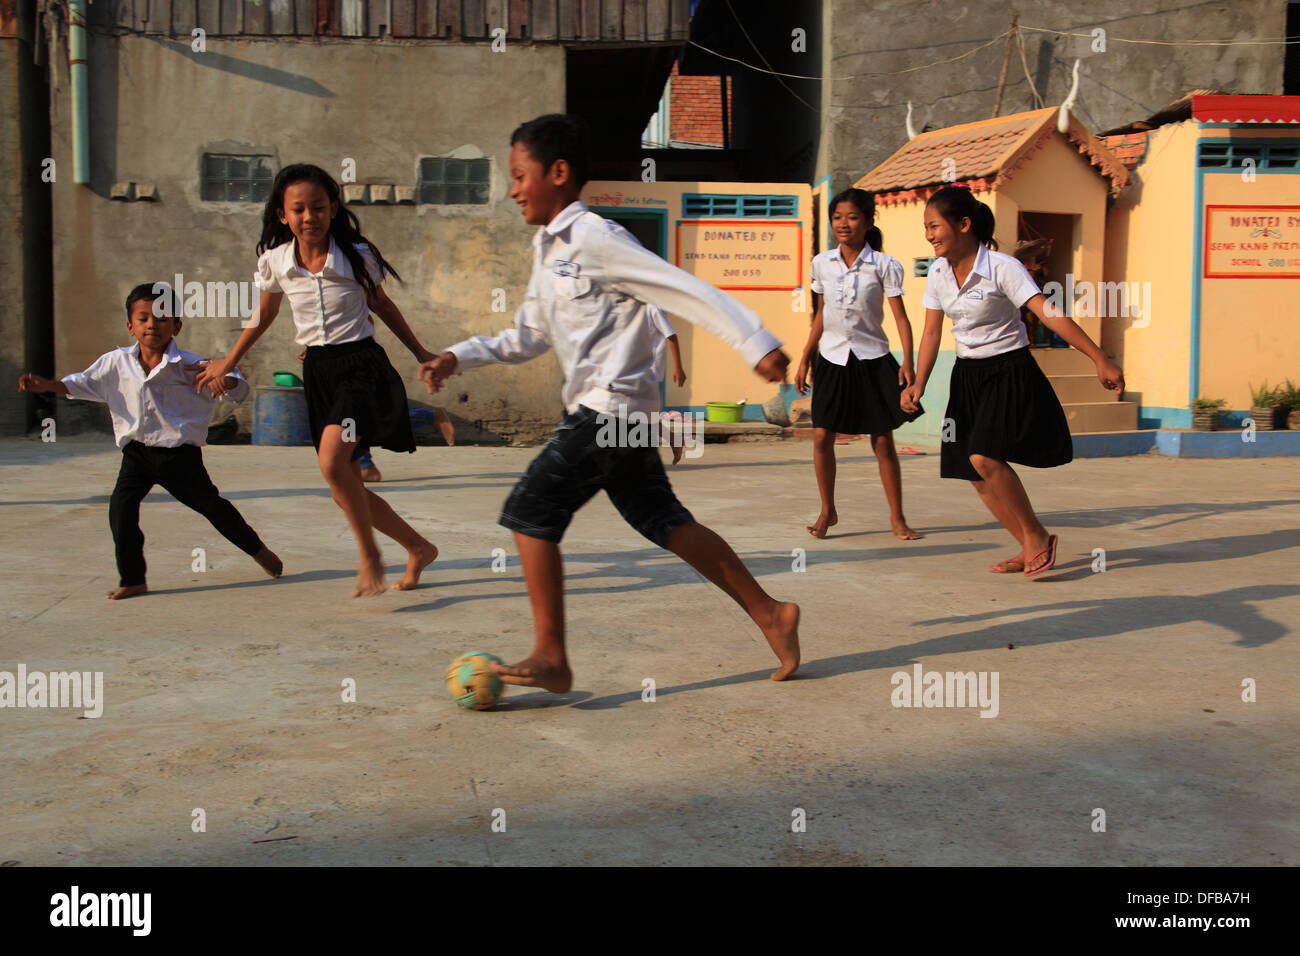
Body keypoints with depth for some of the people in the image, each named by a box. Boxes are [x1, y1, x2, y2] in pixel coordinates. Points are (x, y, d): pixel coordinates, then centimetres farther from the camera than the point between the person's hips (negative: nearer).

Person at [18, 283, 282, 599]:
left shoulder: (188, 366, -8)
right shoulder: (116, 363, 3)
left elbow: (237, 388, -9)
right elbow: (83, 383, 16)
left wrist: (225, 381, -32)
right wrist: (45, 384, 4)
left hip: (180, 454, -3)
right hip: (137, 452, 3)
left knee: (210, 505, 8)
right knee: (121, 507, -14)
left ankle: (258, 549, 32)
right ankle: (132, 579, -1)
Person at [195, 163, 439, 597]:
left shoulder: (357, 255, -8)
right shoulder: (274, 261, -1)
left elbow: (381, 304, 10)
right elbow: (264, 316, 17)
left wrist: (421, 354, 16)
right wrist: (227, 363, 25)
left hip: (361, 364, -4)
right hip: (318, 371, 4)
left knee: (332, 459, -27)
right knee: (345, 490, 5)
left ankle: (369, 555, -8)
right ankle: (419, 548, 25)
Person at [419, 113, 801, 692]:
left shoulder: (593, 238, -13)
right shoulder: (549, 250, 16)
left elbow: (685, 290, -17)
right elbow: (527, 338, 22)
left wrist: (756, 344, -20)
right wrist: (458, 357, 11)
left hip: (609, 408, -10)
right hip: (618, 411, 10)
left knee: (530, 512, -9)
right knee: (662, 520, 13)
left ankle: (551, 659, -4)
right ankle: (770, 615, 21)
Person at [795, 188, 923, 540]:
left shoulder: (884, 265, -7)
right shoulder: (821, 263, 3)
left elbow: (900, 316, -9)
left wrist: (907, 362, -20)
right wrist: (805, 359, 13)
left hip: (872, 360, -3)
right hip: (832, 359, 3)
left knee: (883, 442, 2)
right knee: (821, 436, -3)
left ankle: (897, 518, 13)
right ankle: (827, 511, 15)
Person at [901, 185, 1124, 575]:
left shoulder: (1002, 267, -17)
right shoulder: (938, 272, 2)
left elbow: (1048, 313, -23)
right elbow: (931, 331, 7)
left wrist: (1100, 359, -26)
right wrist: (919, 383, -3)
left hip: (1009, 372, -7)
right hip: (967, 376, 7)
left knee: (984, 458, -23)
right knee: (977, 476, 4)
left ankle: (1037, 535, -2)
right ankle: (1031, 551, 20)